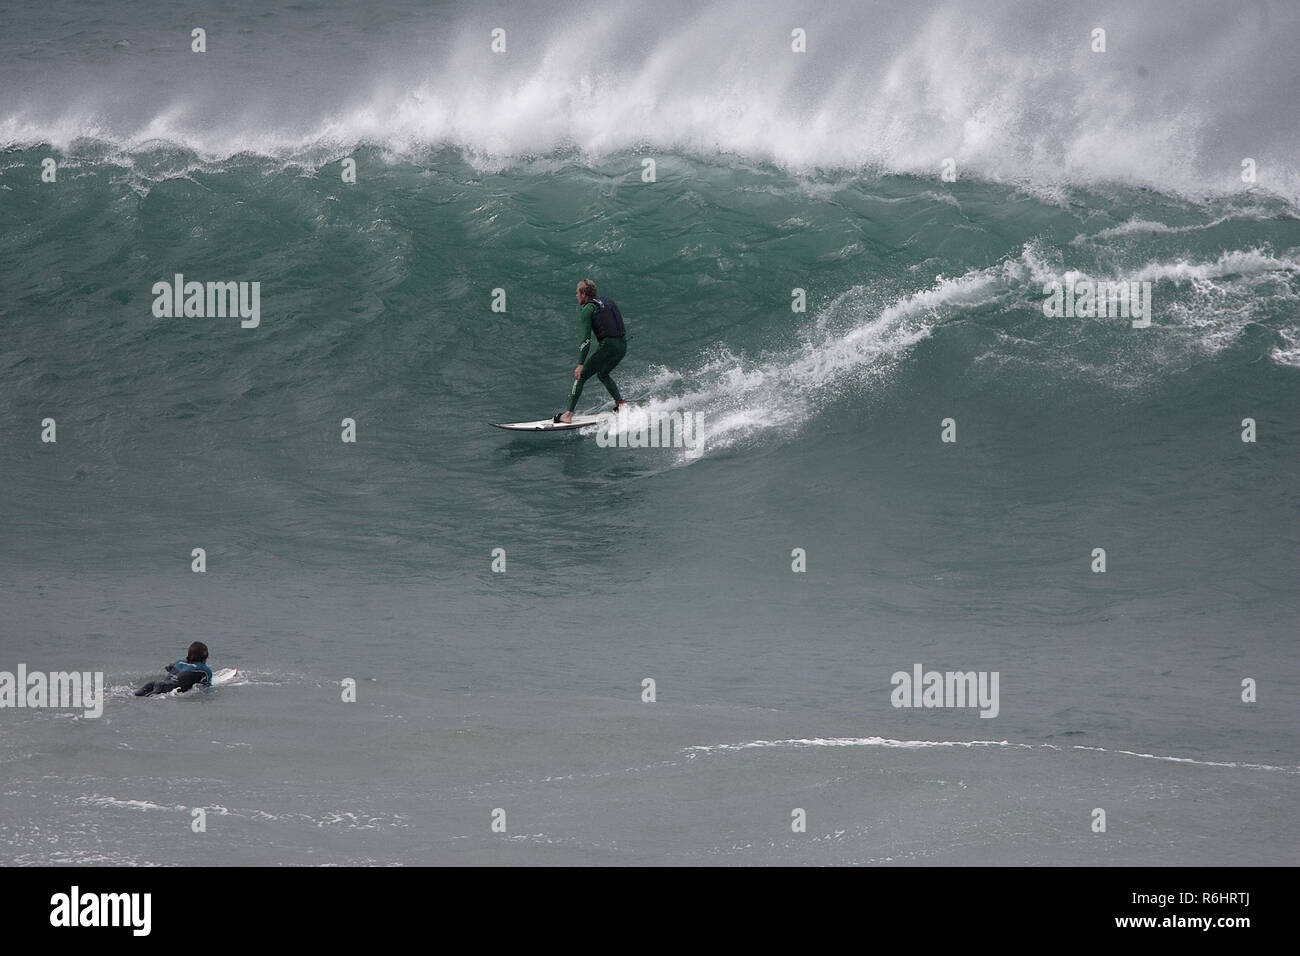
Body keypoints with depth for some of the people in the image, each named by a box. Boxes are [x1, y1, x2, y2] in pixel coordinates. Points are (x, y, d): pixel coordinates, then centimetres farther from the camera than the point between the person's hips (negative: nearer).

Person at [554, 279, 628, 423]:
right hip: (623, 346, 8)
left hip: (608, 346, -8)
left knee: (580, 377, 0)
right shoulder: (605, 301, 19)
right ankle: (620, 403, 18)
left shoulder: (588, 309, -5)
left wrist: (581, 364, -14)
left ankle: (568, 415, -3)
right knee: (602, 374, 31)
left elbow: (586, 339, -13)